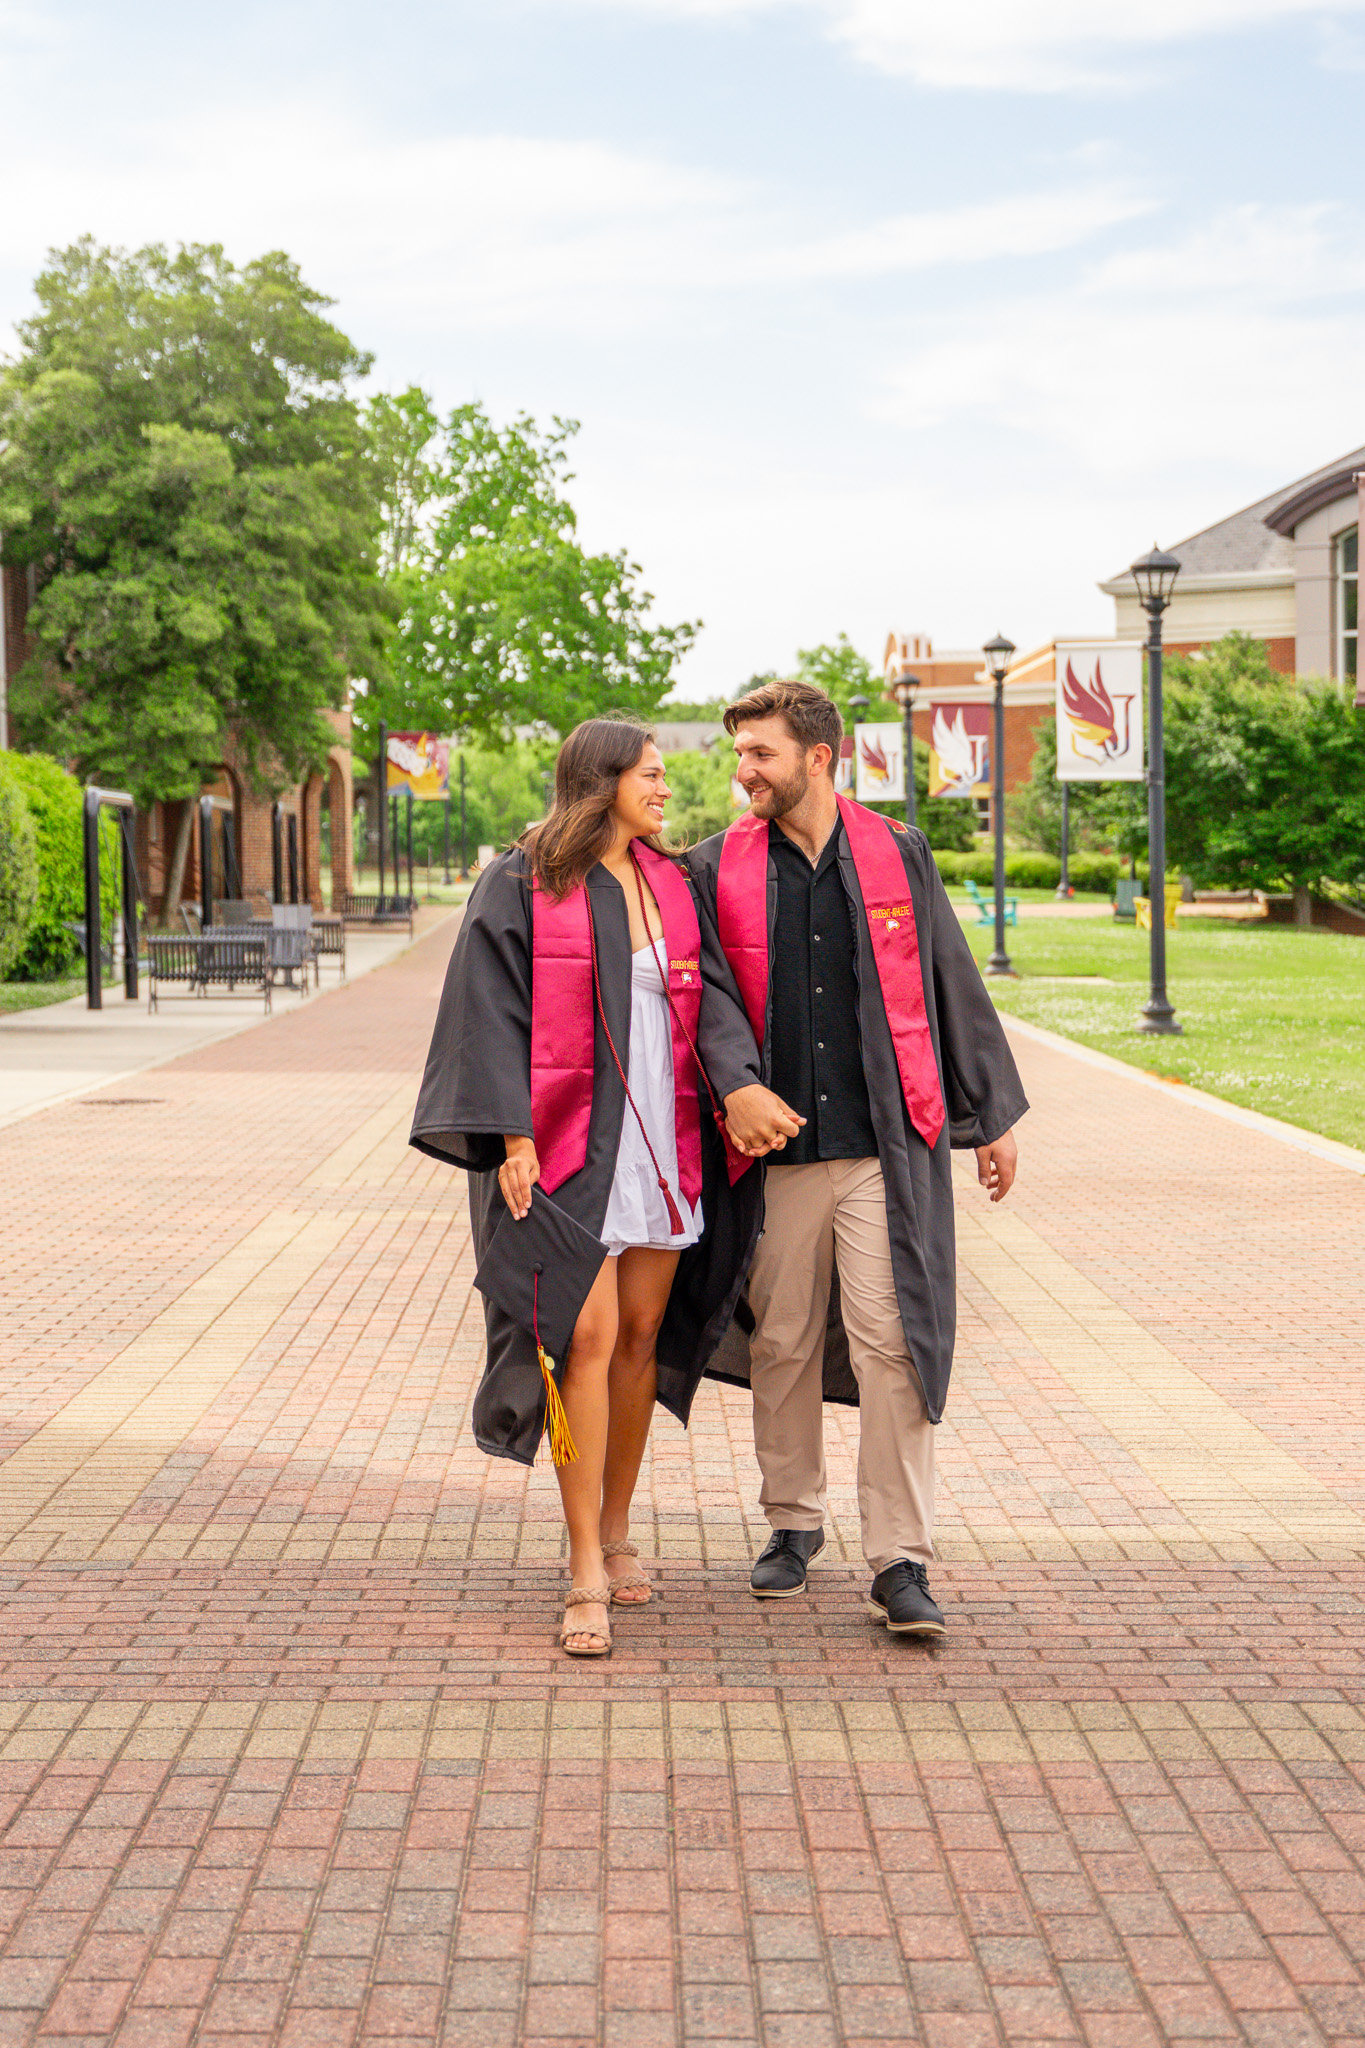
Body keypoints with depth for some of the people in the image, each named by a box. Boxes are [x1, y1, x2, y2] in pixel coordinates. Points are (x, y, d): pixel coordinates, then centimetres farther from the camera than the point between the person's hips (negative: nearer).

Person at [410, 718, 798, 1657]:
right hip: (567, 1147, -5)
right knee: (586, 1340, -11)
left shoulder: (672, 886, 11)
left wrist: (738, 1084, -15)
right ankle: (587, 1575, -7)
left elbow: (712, 994, 3)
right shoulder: (522, 885, -3)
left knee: (641, 1335, 9)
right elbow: (492, 1008, -6)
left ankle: (615, 1530, 25)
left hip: (663, 1140, 5)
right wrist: (510, 1133, -14)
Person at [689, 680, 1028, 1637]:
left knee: (890, 1341, -6)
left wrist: (992, 1115, 13)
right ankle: (793, 1523, 27)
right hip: (776, 1150, 1)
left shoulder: (897, 855, 5)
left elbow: (955, 985, 11)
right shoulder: (719, 869, 4)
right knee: (782, 1343, 8)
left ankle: (900, 1560, -1)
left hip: (885, 1144, -1)